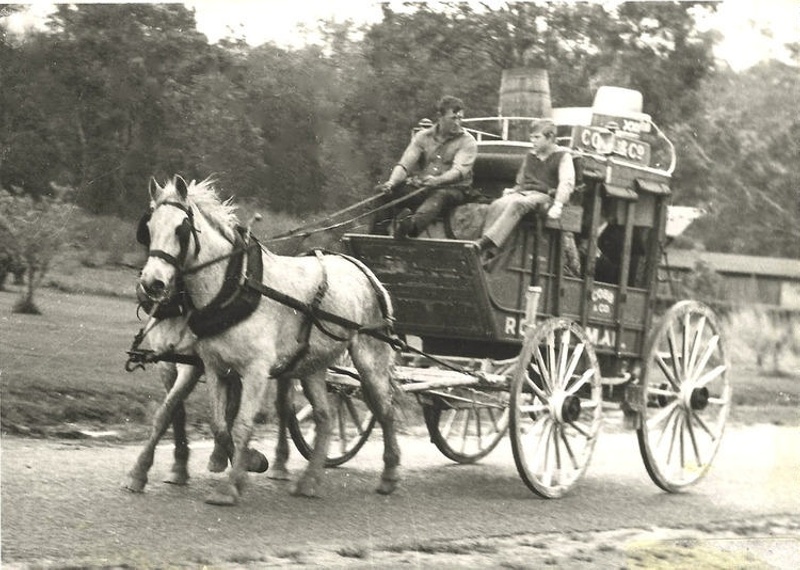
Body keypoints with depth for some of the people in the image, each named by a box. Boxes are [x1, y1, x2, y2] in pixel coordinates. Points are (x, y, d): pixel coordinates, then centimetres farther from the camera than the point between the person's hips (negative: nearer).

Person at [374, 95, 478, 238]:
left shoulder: (467, 141, 1)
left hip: (452, 189, -4)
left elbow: (459, 170, -15)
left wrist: (438, 180, -37)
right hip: (420, 188, 4)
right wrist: (392, 183, -22)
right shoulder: (422, 137, 11)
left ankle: (413, 224, -68)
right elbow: (405, 164, 0)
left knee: (439, 196, -41)